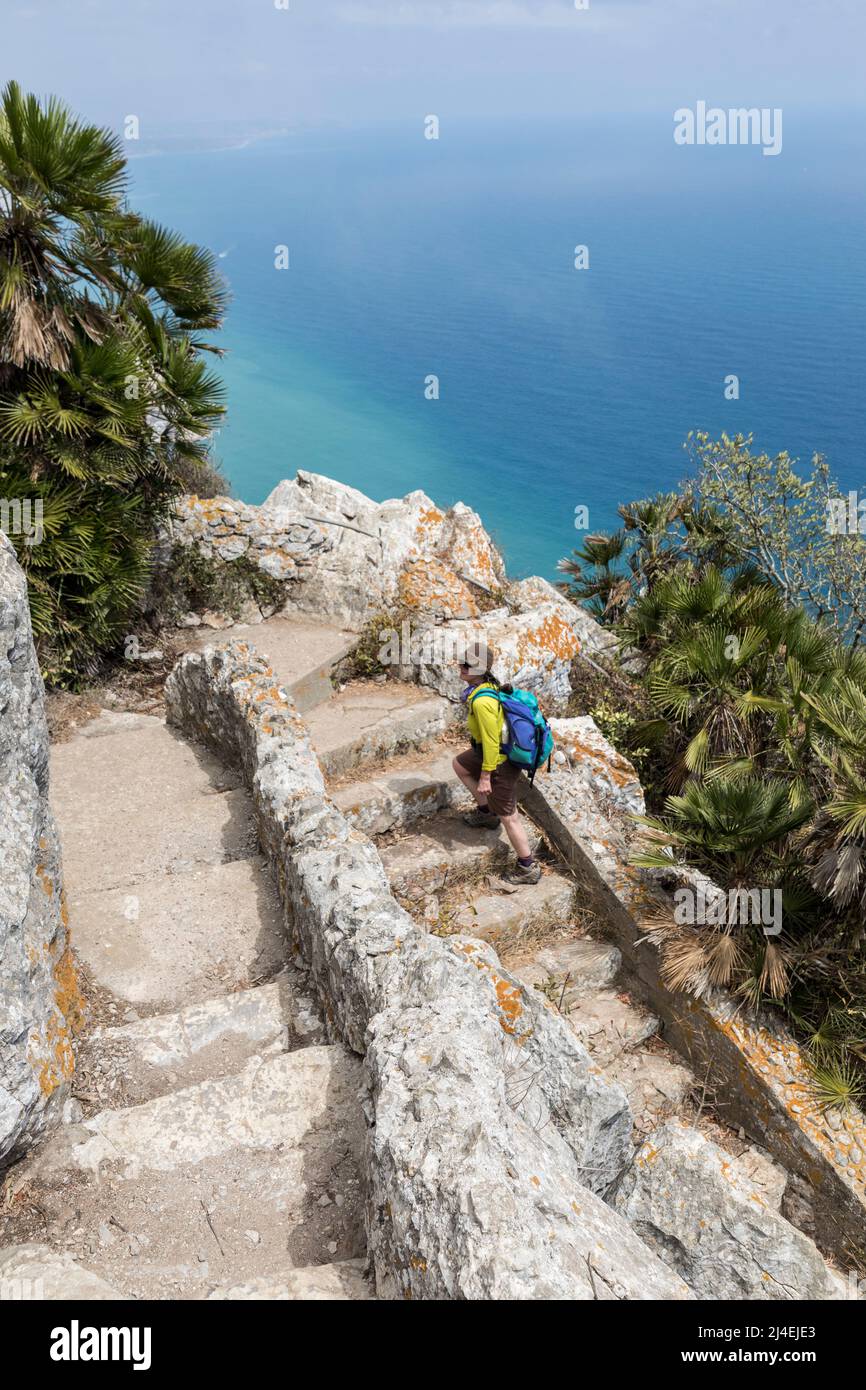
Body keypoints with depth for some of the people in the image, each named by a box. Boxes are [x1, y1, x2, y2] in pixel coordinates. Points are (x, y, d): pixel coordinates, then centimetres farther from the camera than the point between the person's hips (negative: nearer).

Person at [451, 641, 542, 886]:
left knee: (508, 817, 3)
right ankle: (486, 812, 36)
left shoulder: (482, 701, -31)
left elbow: (491, 742, -27)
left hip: (500, 763, -10)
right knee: (459, 765, 29)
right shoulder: (489, 686, -1)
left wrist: (485, 776, -18)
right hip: (495, 750, 10)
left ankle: (529, 868, 16)